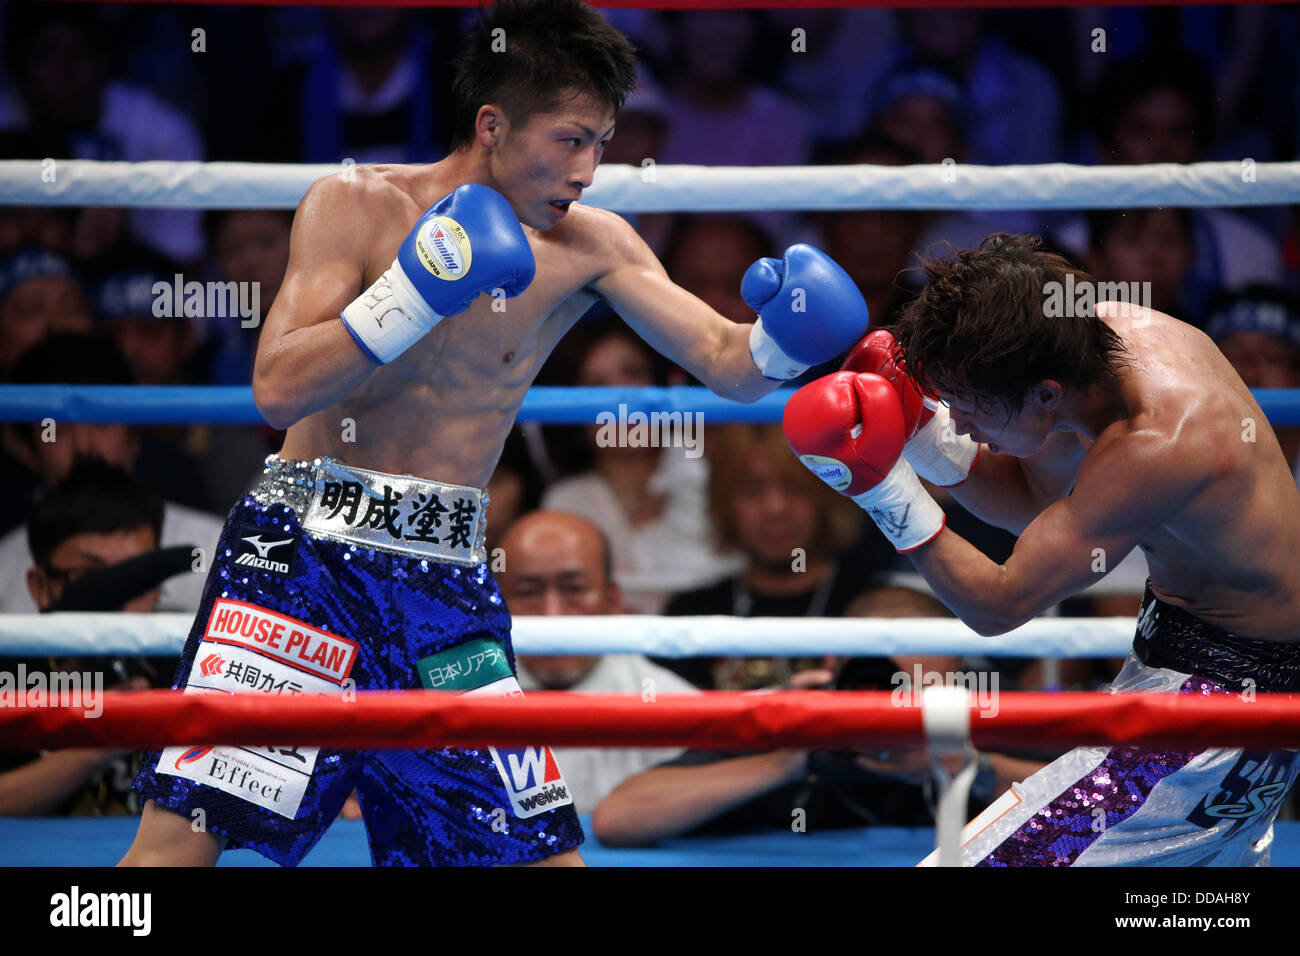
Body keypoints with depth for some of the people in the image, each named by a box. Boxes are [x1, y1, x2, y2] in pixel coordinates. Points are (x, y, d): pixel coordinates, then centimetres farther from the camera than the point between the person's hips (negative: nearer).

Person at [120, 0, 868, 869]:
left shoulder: (587, 246, 4)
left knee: (544, 852, 1)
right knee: (181, 832, -16)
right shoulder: (358, 206, -5)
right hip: (306, 546, -4)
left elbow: (728, 366, 4)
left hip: (447, 577, 4)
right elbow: (278, 391, -13)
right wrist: (418, 289, -22)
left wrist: (784, 340, -19)